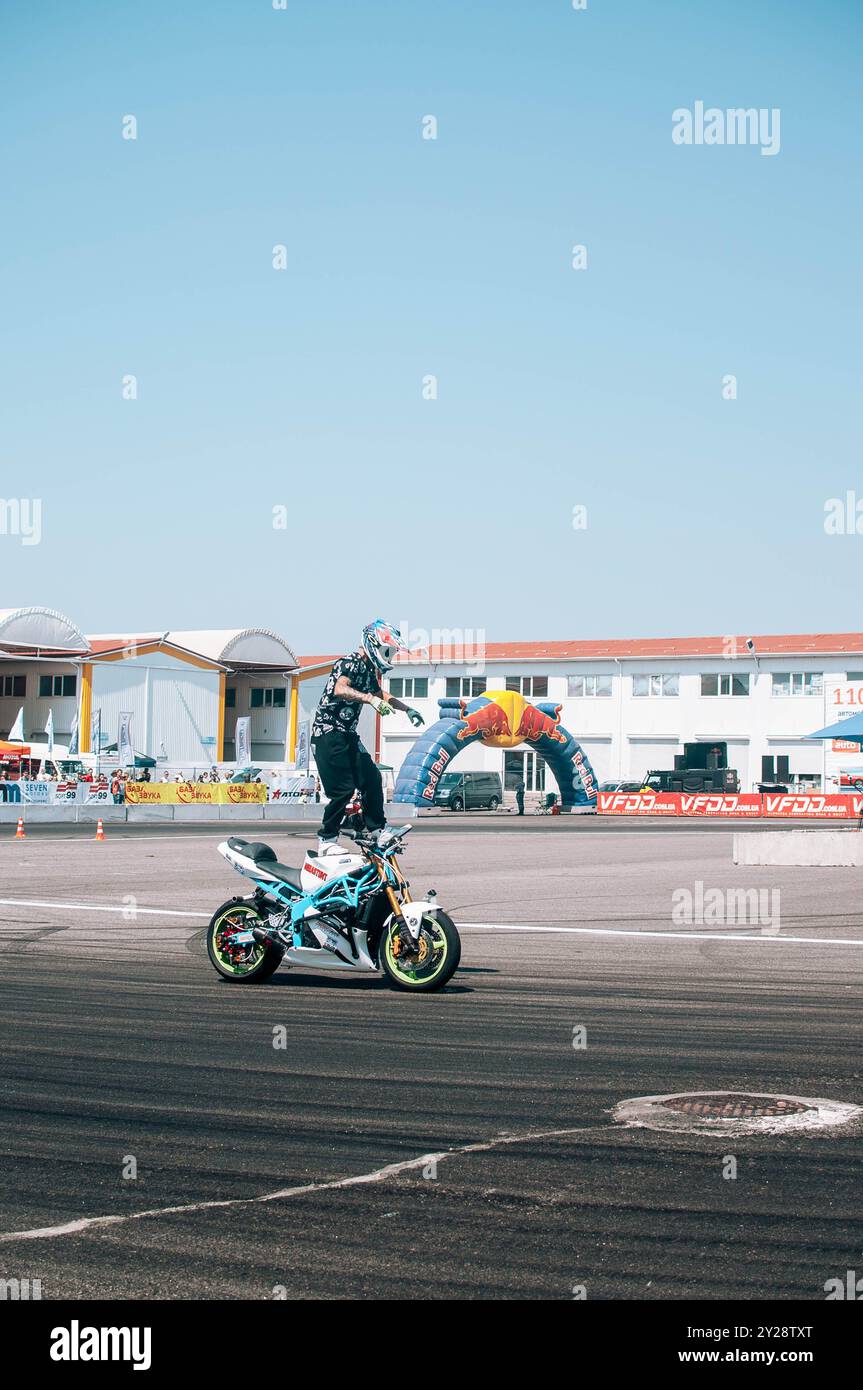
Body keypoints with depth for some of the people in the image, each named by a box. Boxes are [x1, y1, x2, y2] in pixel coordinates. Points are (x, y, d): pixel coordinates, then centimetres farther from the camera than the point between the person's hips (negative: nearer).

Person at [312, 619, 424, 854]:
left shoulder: (369, 670, 15)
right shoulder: (349, 663, -15)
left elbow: (380, 694, 34)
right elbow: (340, 689, -35)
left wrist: (407, 709, 27)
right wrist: (370, 699, -45)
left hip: (348, 734, 9)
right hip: (329, 734, -9)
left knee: (371, 778, 4)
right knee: (343, 789, -11)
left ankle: (377, 828, 15)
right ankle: (326, 840, -2)